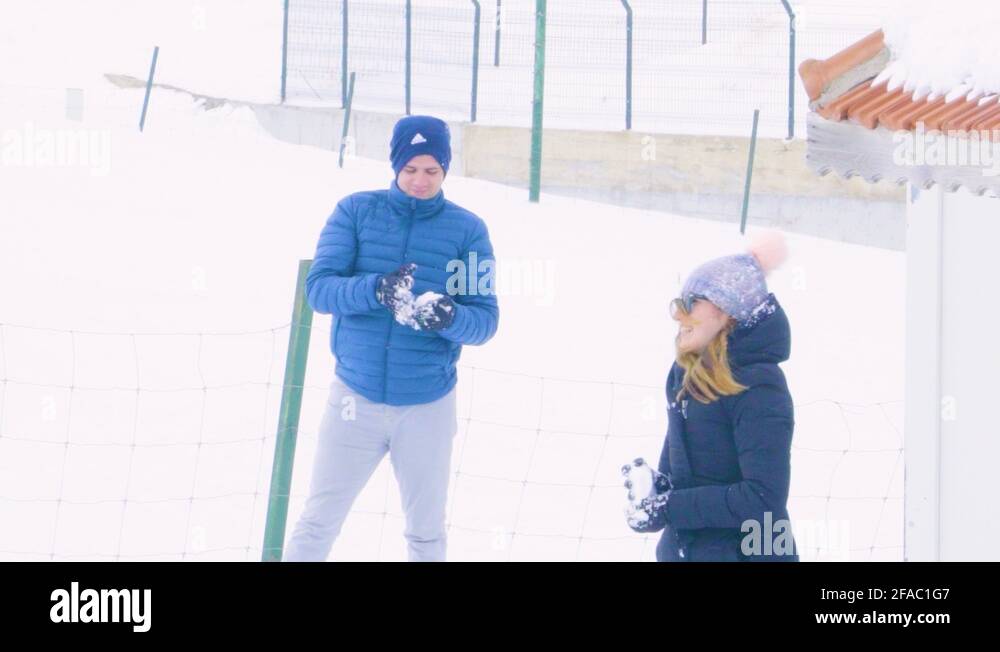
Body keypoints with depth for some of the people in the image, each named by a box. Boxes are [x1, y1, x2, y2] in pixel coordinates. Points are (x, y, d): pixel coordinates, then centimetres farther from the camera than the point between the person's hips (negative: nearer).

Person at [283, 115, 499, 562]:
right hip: (355, 399, 0)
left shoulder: (468, 230, -3)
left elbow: (485, 319, -7)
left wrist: (449, 317, -29)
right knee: (317, 525, 4)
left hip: (427, 408, 0)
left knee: (426, 533, 13)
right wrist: (375, 289, -31)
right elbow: (318, 288, -12)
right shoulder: (356, 211, -2)